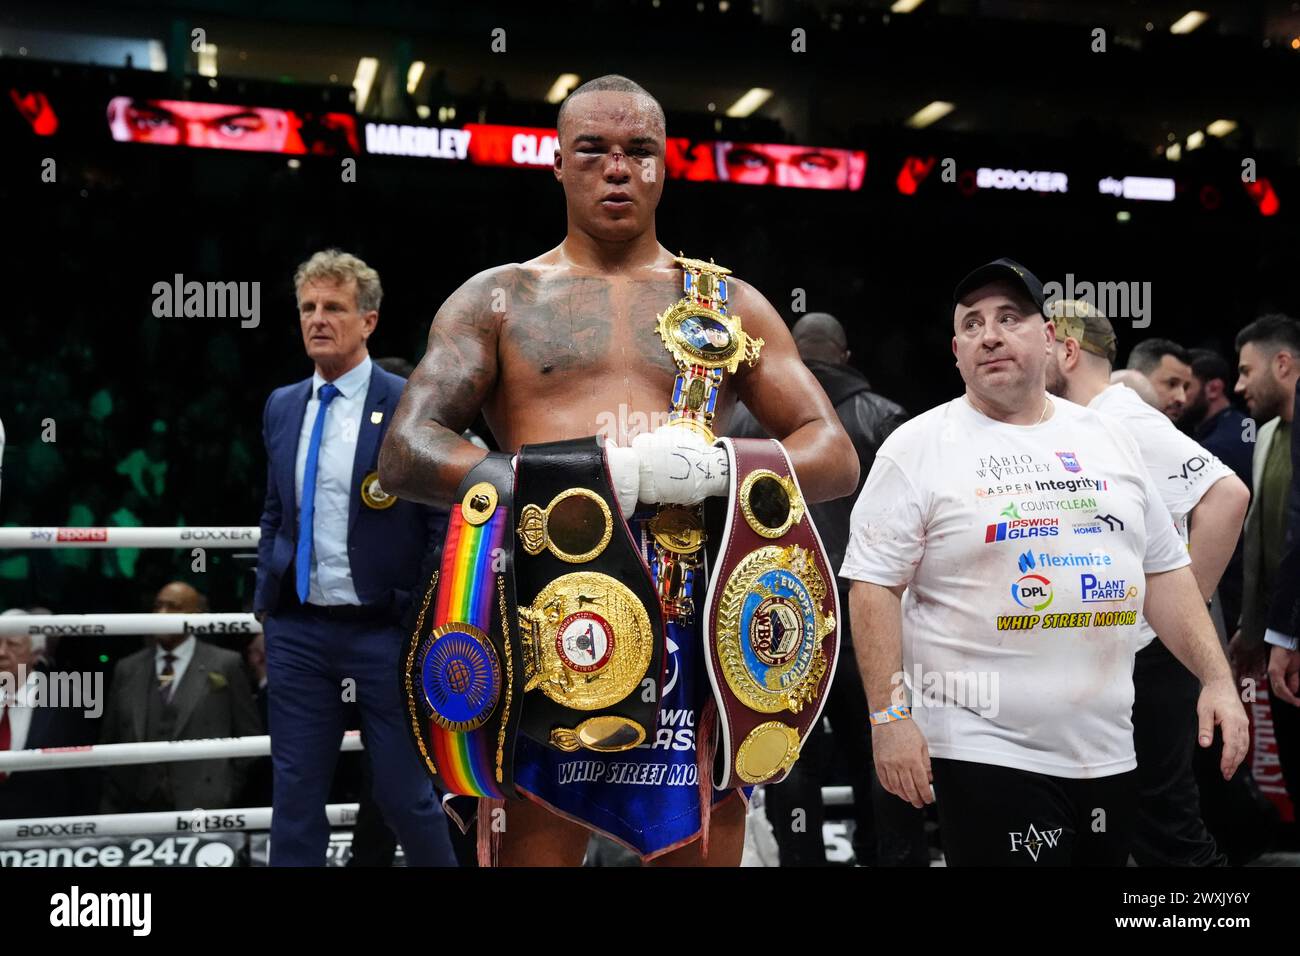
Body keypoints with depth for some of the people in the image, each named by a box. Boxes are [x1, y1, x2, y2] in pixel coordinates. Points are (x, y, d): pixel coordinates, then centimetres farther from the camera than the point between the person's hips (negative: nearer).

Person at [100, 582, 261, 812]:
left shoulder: (225, 664, 3)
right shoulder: (127, 669, 12)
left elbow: (249, 738, 6)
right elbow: (109, 742, 14)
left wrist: (230, 792, 1)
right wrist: (110, 807, 8)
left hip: (203, 806, -2)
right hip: (138, 807, 3)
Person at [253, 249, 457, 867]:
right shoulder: (281, 406, 9)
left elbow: (445, 525, -5)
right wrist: (265, 604, 11)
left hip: (385, 631, -4)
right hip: (297, 631, 4)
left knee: (403, 792, 6)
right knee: (295, 792, 8)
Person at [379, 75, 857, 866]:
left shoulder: (727, 303, 14)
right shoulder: (497, 300, 11)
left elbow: (836, 458, 9)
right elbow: (405, 453, -1)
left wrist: (719, 465, -13)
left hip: (692, 621, 1)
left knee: (702, 843, 5)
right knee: (526, 844, 0)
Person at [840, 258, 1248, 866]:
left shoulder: (1106, 438, 11)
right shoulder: (918, 448, -5)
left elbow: (1163, 570, 14)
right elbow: (875, 586, -8)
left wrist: (1217, 678, 5)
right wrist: (889, 715, -15)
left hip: (1109, 752, 6)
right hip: (988, 753, -5)